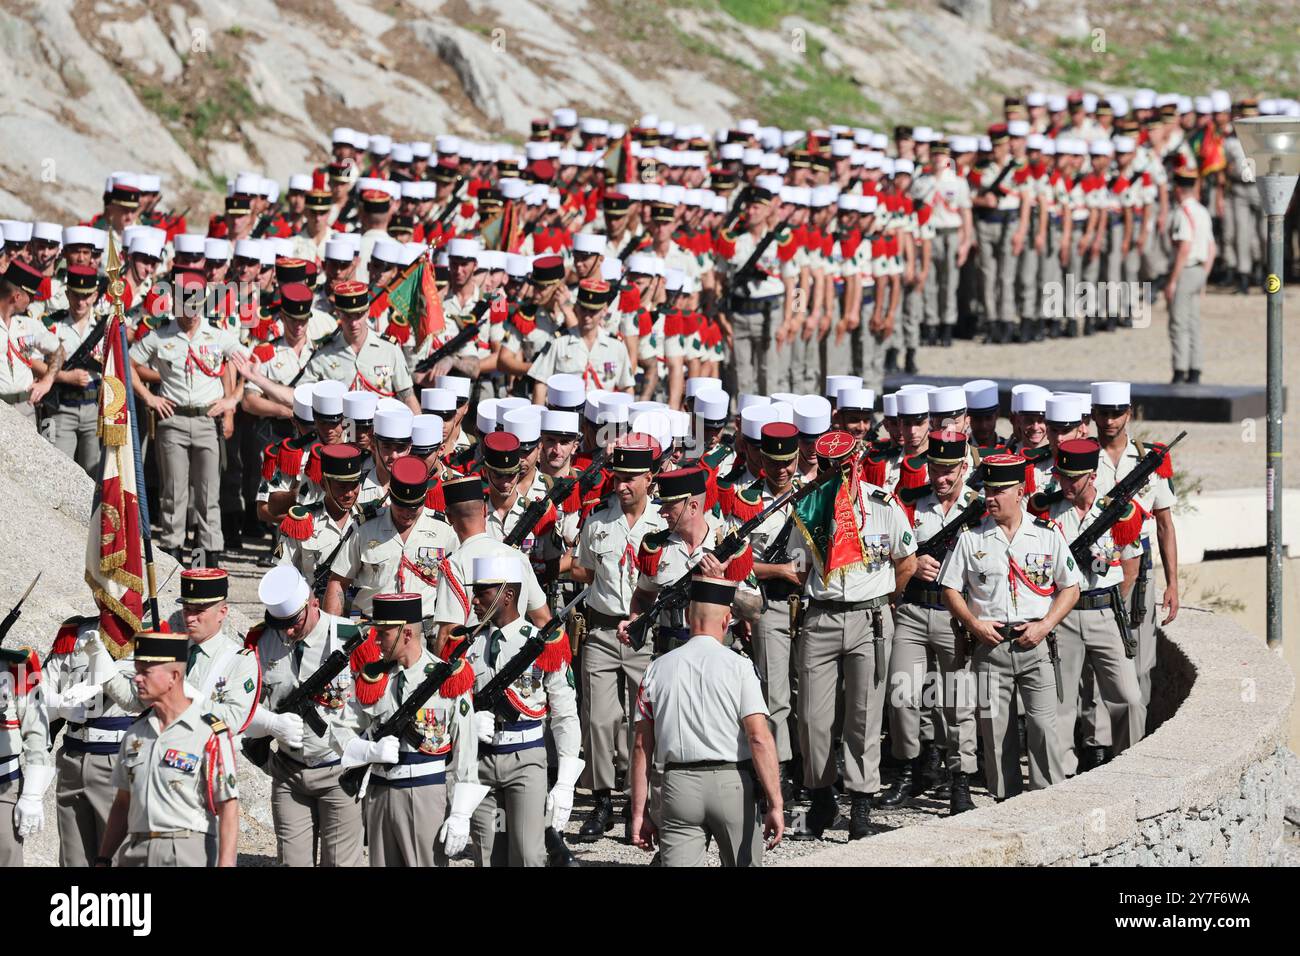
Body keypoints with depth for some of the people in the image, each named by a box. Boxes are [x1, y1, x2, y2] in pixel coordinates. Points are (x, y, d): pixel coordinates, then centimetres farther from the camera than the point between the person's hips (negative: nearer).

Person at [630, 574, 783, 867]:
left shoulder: (658, 669, 6)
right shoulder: (738, 667, -3)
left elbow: (642, 747, 6)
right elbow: (759, 738, -11)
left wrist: (639, 812, 11)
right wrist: (775, 804, -9)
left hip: (678, 785, 2)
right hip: (732, 784, -2)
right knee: (745, 863, 11)